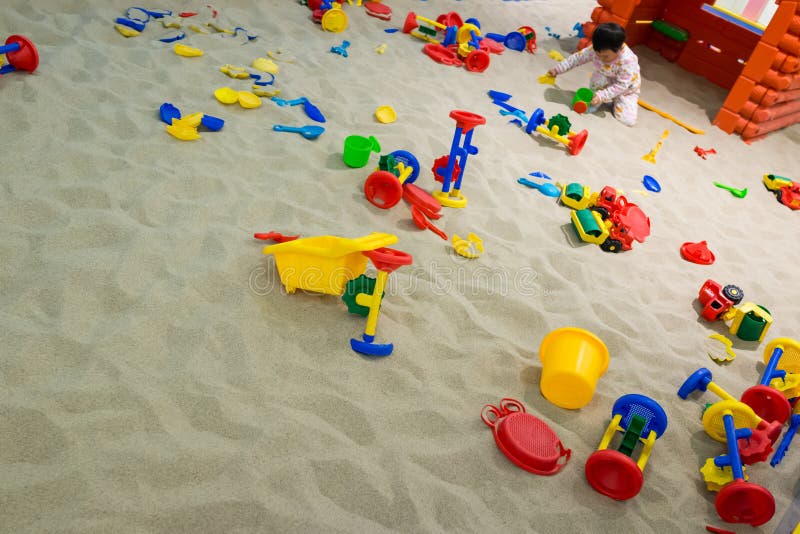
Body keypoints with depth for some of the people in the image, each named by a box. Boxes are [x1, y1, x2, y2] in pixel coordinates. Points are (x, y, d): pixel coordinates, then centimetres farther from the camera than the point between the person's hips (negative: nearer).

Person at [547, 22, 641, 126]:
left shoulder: (628, 61, -37)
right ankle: (595, 103, -9)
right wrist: (558, 69, -11)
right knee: (598, 77, -35)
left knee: (628, 120, -17)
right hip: (607, 81, 3)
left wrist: (602, 95, -39)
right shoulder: (595, 50, -25)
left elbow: (622, 85, -32)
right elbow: (577, 58, -12)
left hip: (627, 89, -2)